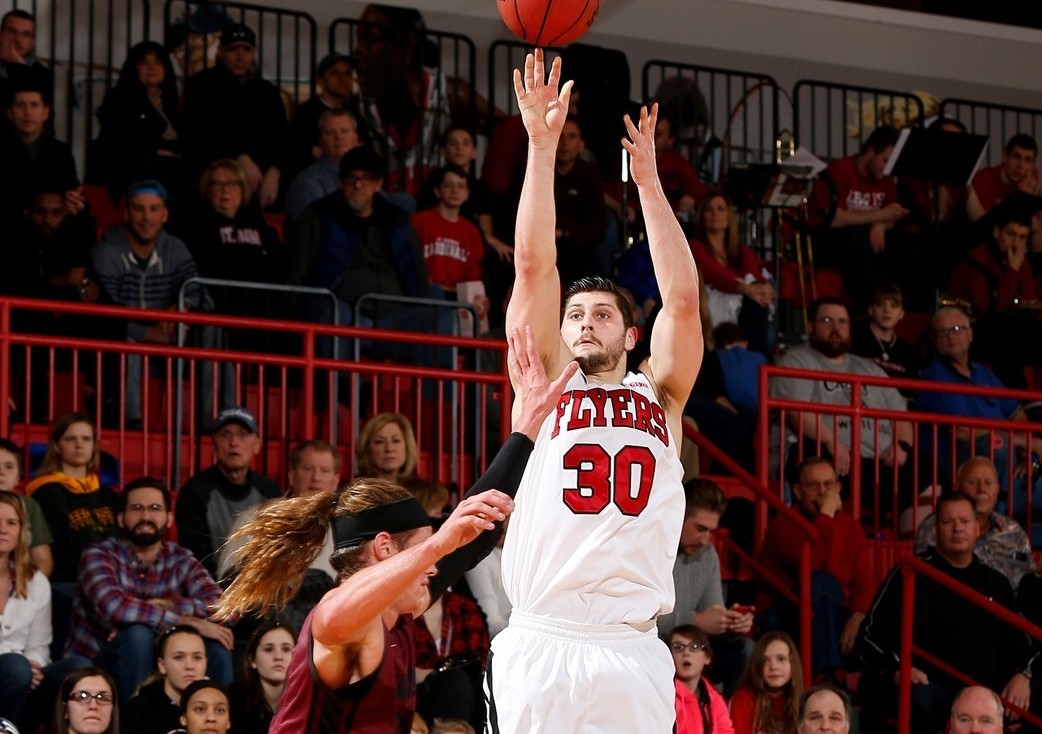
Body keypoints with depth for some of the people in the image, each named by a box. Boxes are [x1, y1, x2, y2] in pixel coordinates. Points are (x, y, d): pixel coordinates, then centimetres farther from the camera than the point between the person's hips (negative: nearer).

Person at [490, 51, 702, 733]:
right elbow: (534, 266, 8)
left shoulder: (659, 397, 18)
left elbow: (683, 300, 6)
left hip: (631, 652, 1)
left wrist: (648, 177, 8)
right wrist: (543, 143, 4)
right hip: (540, 645, -1)